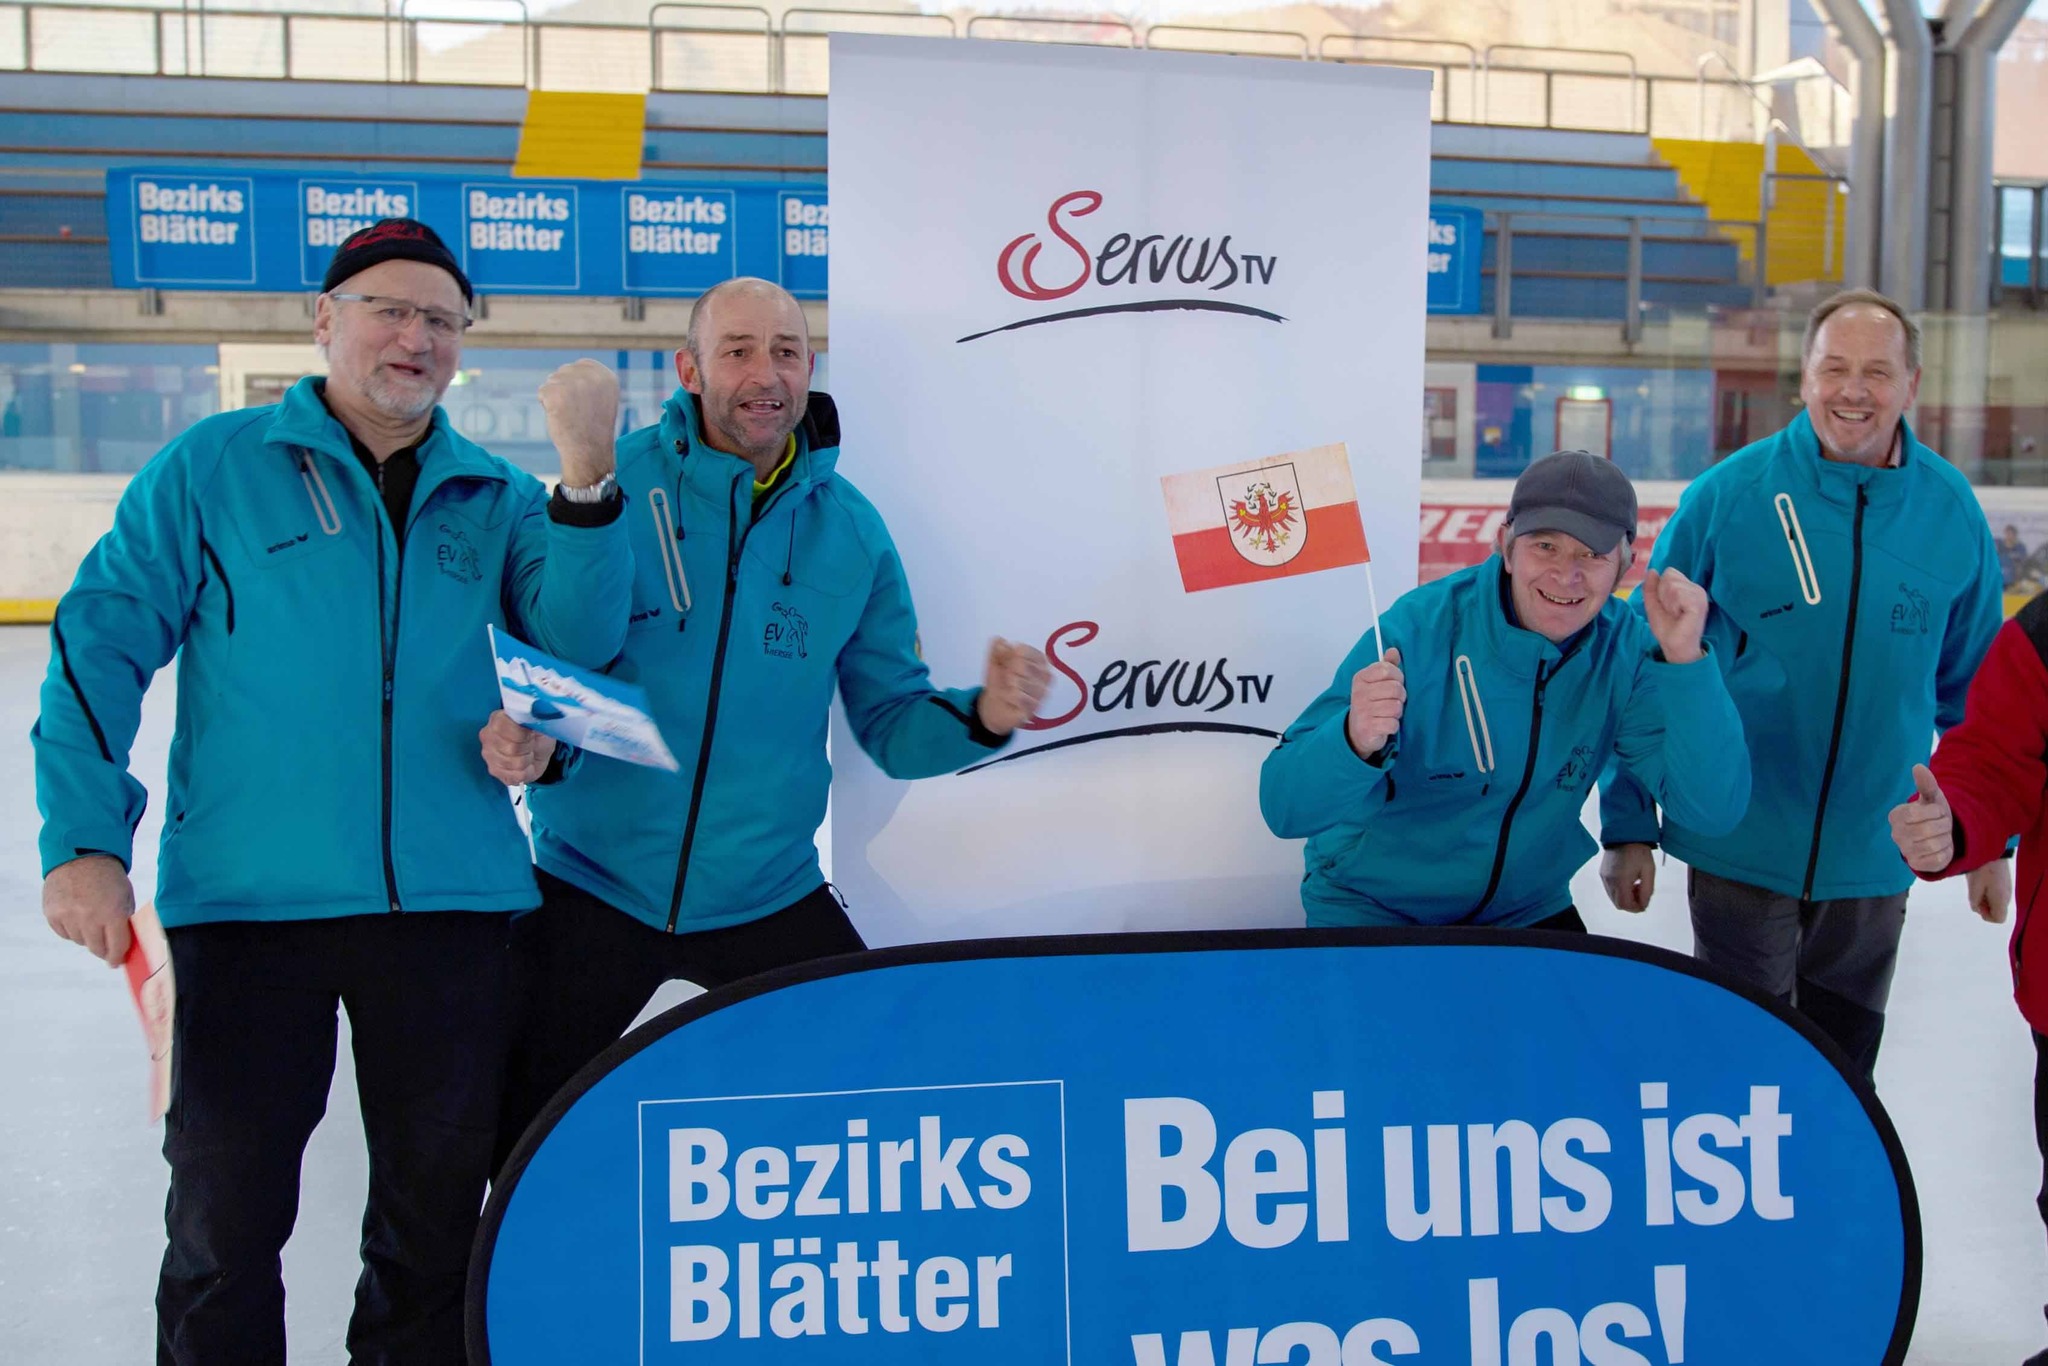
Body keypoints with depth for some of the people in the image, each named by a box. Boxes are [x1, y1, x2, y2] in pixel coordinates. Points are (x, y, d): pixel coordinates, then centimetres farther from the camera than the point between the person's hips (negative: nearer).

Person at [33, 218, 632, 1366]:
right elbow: (105, 642, -1)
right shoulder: (216, 467, 2)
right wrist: (85, 836, -10)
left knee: (438, 1212, 14)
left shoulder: (495, 499, 10)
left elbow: (582, 634, -5)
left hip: (451, 899, 3)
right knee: (228, 1213, 7)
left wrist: (586, 483, -20)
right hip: (246, 897, -2)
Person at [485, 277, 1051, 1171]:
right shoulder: (612, 484, -9)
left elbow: (891, 721, 4)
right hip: (591, 887, -2)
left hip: (766, 894, 2)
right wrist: (527, 743, -28)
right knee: (528, 1159, 7)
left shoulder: (851, 530, 0)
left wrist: (980, 718, -17)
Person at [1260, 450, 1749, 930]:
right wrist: (1355, 741, -46)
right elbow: (1284, 808, -25)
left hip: (1527, 911, 4)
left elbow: (1716, 807, -18)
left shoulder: (1626, 650, -11)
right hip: (1370, 914, -3)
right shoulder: (1419, 629, -22)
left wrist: (1684, 659, -28)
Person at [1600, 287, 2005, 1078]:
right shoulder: (1728, 495, -11)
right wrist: (1626, 826, -6)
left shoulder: (1951, 510, -3)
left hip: (1874, 858, 3)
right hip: (1740, 849, -3)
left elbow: (1971, 686, 9)